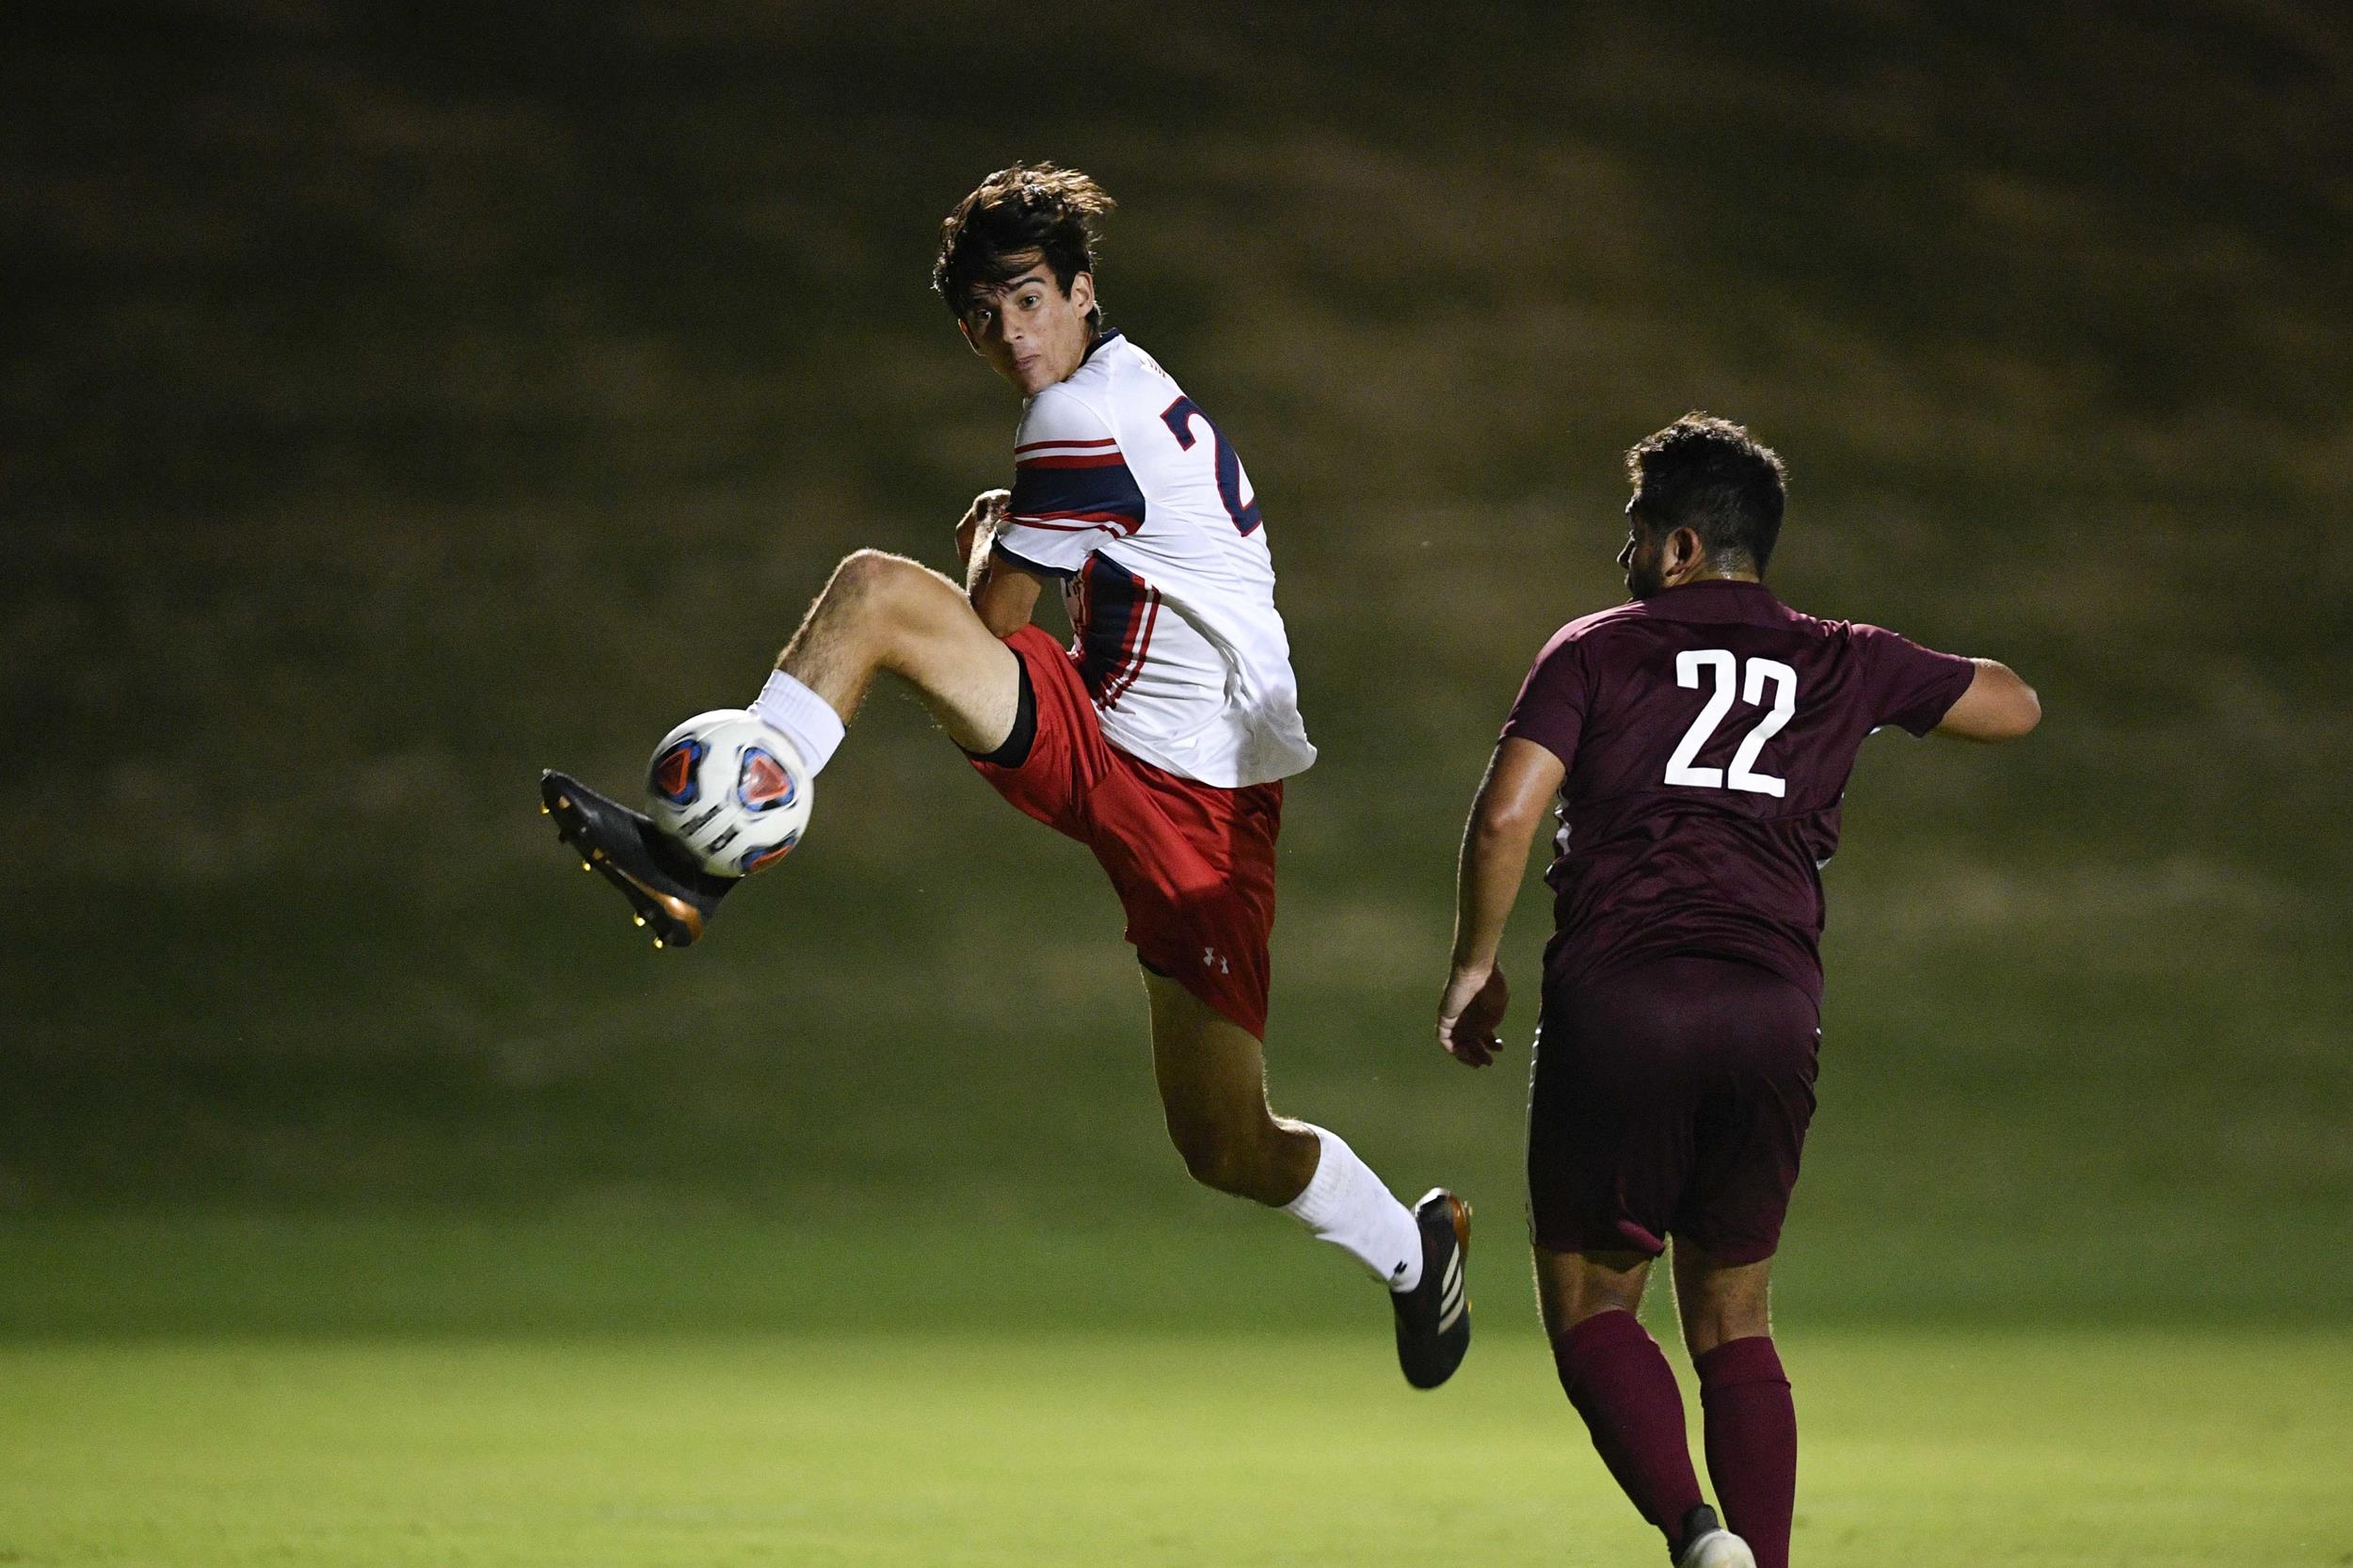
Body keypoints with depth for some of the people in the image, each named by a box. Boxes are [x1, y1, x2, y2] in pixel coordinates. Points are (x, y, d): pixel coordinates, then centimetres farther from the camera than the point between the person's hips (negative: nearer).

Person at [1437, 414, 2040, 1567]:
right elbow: (2012, 708, 28)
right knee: (1731, 1319, 16)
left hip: (1616, 998, -3)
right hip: (1775, 1013, 3)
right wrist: (1908, 680, 44)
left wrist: (1474, 967, 7)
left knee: (1590, 1306, 5)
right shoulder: (1840, 664, 15)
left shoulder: (1595, 651, 6)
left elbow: (1505, 817, -6)